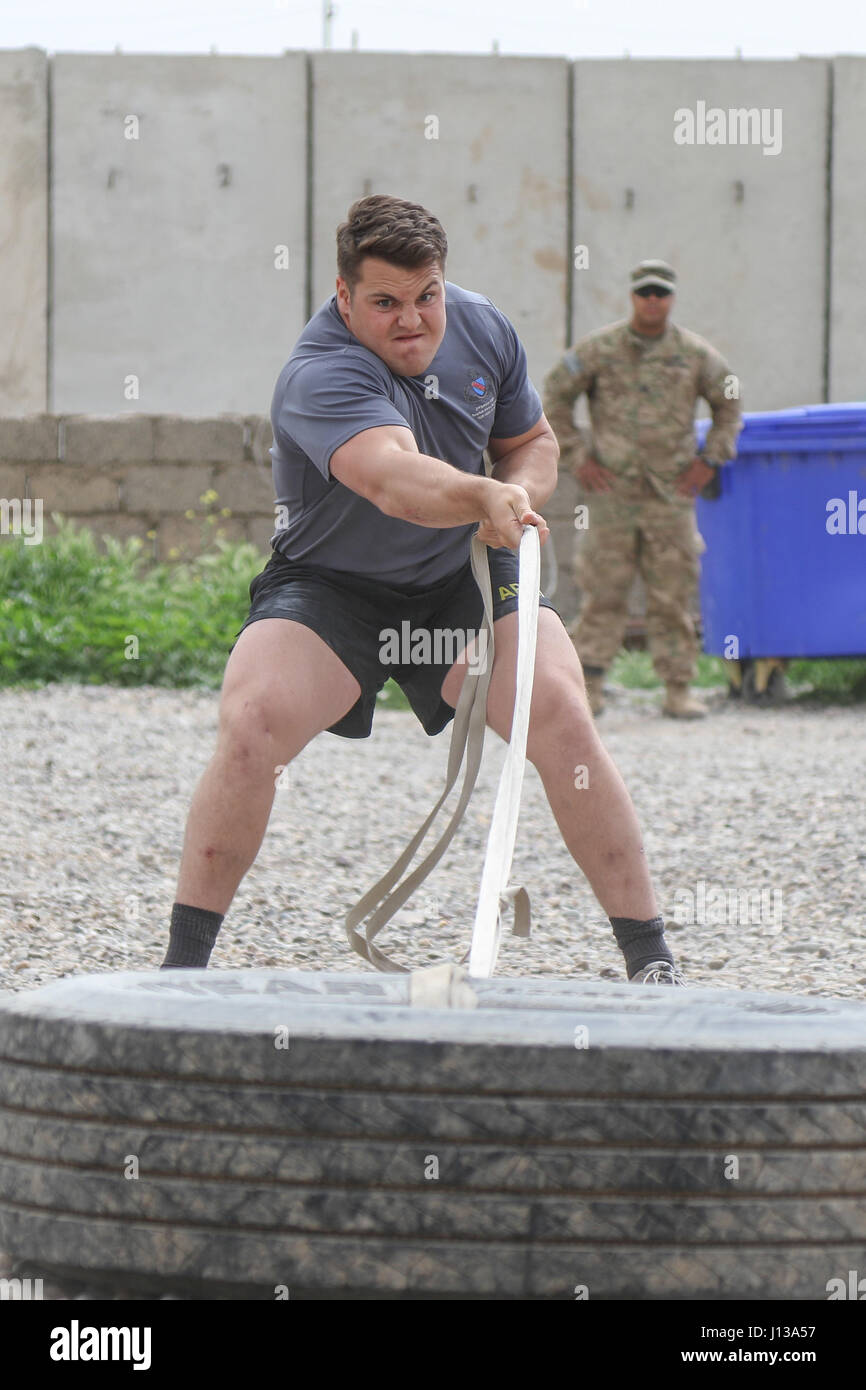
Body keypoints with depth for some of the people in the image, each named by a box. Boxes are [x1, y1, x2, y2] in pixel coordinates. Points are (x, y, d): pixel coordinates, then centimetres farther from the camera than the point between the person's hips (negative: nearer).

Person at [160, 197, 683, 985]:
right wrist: (483, 497, -67)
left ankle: (650, 957, -8)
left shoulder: (482, 329, -6)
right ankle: (185, 964, -12)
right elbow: (395, 480, -48)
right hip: (329, 584, -4)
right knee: (251, 724, -27)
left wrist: (521, 493, -11)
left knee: (562, 719, -19)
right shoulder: (320, 377, -28)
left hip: (464, 580, 4)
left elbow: (531, 440, 13)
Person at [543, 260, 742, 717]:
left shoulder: (694, 353, 5)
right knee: (603, 591, -3)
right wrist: (576, 456, 1)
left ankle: (678, 689, 5)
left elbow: (729, 403, 18)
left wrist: (710, 459, 8)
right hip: (612, 490, -1)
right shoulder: (599, 348, 1)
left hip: (672, 492, 1)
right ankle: (589, 687, 1)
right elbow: (555, 396, 8)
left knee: (674, 593, 1)